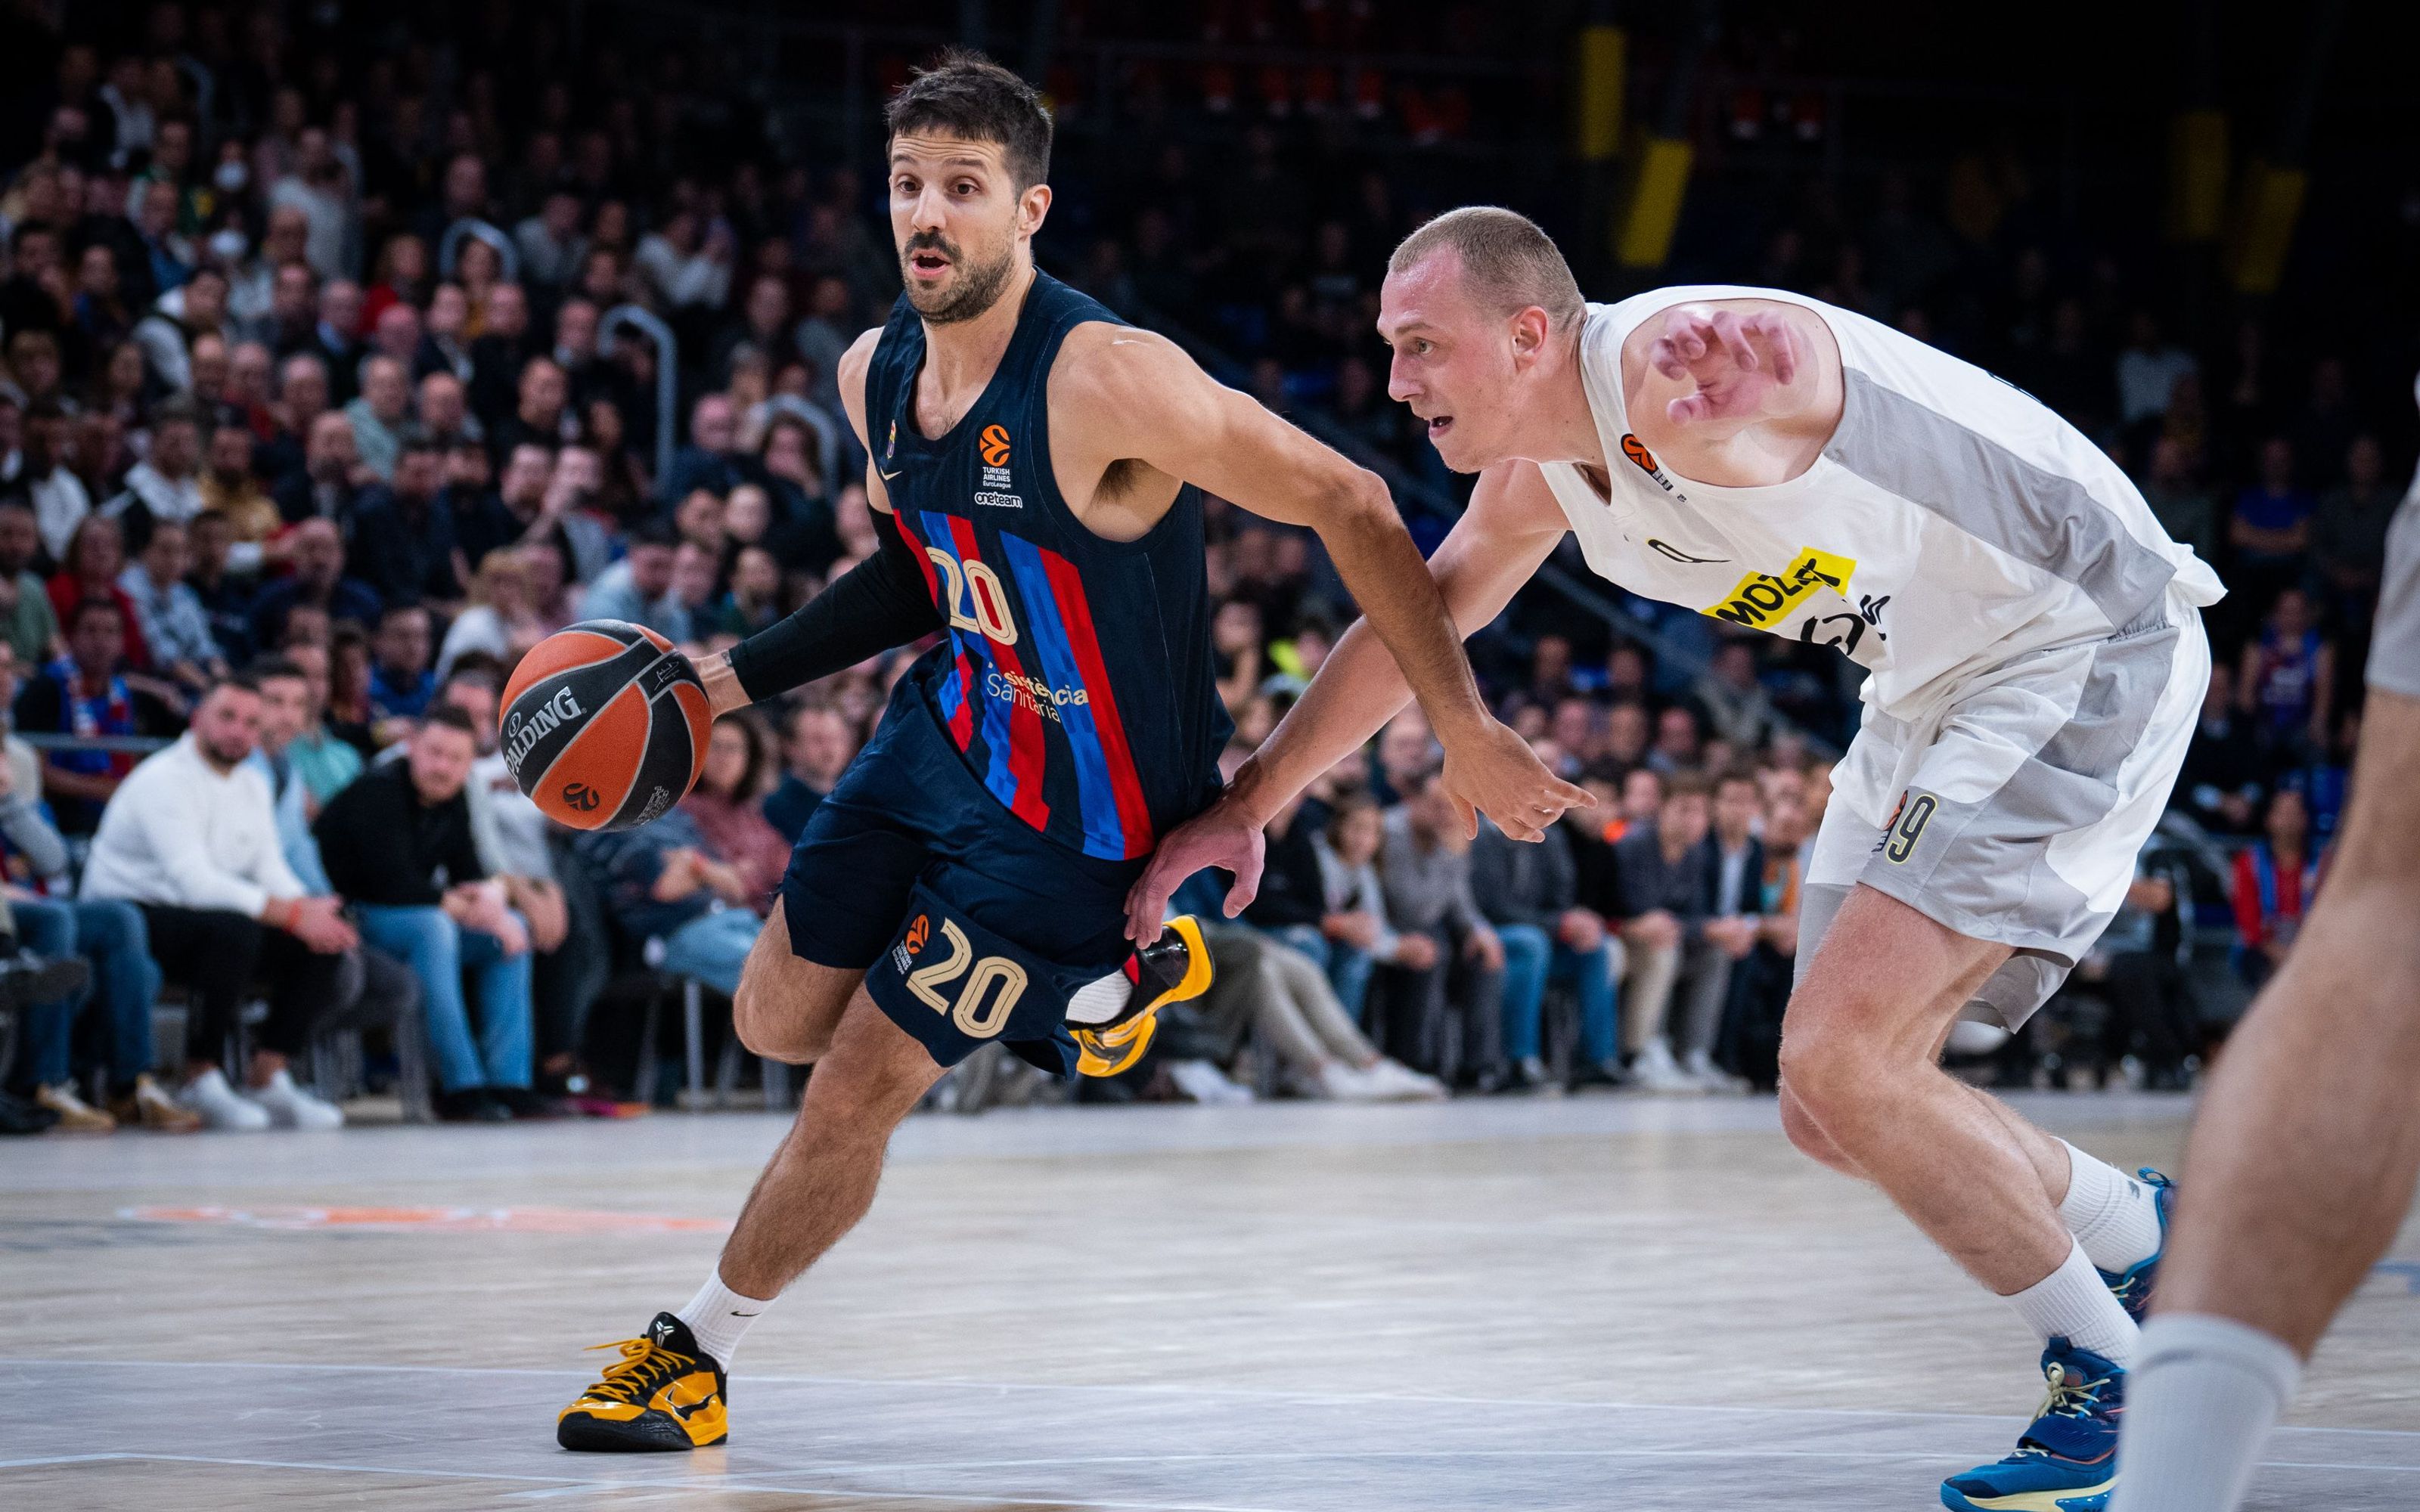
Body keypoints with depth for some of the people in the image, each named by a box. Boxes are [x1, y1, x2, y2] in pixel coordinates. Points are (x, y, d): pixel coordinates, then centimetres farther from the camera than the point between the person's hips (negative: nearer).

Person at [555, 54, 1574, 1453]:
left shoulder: (1104, 379, -30)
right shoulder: (875, 376, -5)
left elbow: (1350, 508, -24)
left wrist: (1467, 734, -24)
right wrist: (732, 676, 9)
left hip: (1083, 815, -8)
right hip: (952, 732, 8)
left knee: (859, 1090, -4)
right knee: (777, 1020, 17)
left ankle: (696, 1351, 18)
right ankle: (1094, 983, 32)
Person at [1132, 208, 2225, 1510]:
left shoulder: (1674, 363, -22)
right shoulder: (1542, 471, 4)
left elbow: (1763, 354, -42)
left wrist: (1725, 371, -62)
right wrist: (1244, 806, 20)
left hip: (2087, 645, -10)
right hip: (1940, 691, 10)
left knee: (1839, 1058, -18)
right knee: (1834, 1109, 11)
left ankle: (2110, 1383, -3)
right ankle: (2143, 1243, 33)